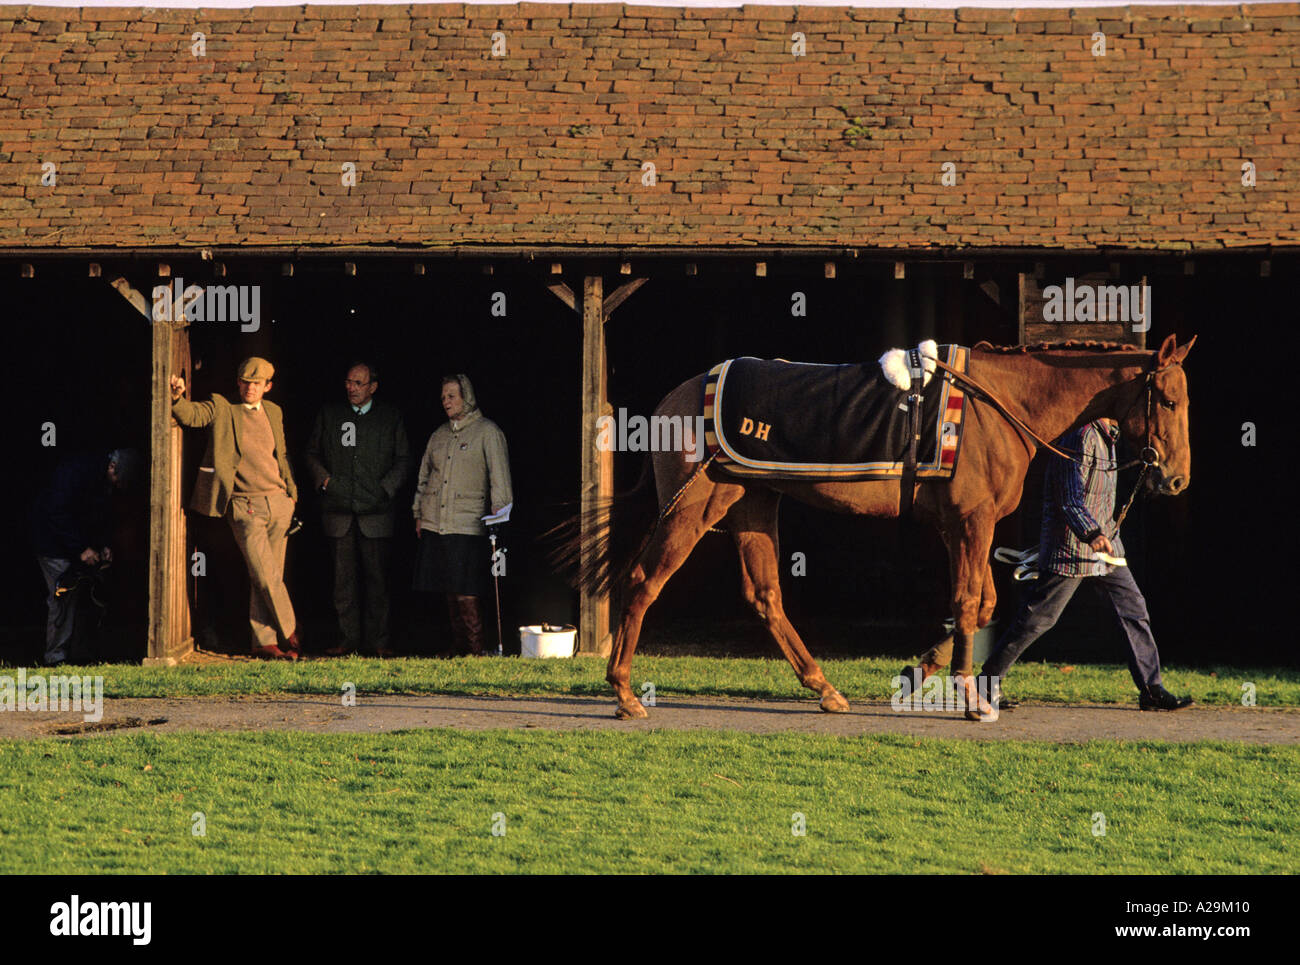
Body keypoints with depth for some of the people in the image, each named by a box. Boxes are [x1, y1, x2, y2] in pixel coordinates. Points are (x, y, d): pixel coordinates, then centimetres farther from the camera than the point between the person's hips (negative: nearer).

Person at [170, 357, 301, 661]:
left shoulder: (273, 412, 15)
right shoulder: (222, 409, 1)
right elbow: (190, 415, -14)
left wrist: (291, 493, 18)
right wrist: (177, 397, -34)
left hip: (278, 502, 4)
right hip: (246, 507, -4)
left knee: (264, 579, 6)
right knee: (267, 577, -10)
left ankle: (264, 642, 12)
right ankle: (289, 634, 3)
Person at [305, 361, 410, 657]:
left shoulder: (390, 416, 8)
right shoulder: (329, 414, 11)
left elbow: (403, 460, 9)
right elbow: (312, 453, 17)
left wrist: (385, 487, -4)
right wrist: (323, 478, -1)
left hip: (375, 510, -1)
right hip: (339, 511, 1)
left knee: (377, 577, -1)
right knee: (344, 577, 0)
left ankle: (379, 640, 5)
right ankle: (348, 639, 5)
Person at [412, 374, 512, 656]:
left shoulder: (487, 432, 0)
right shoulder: (439, 435, 17)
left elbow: (500, 478, -3)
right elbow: (424, 477, 24)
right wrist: (419, 515, 19)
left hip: (466, 527, -6)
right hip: (434, 525, 6)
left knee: (465, 593, -11)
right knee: (449, 593, 5)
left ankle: (476, 651, -5)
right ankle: (460, 647, 10)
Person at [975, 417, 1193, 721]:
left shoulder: (1105, 435, 11)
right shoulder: (1081, 438, -19)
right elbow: (1071, 500, -25)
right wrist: (1092, 533, -39)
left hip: (1105, 544, 9)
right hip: (1072, 547, -9)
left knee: (1133, 608, 4)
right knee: (1040, 616, -1)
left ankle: (1151, 690, 8)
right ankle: (991, 677, 13)